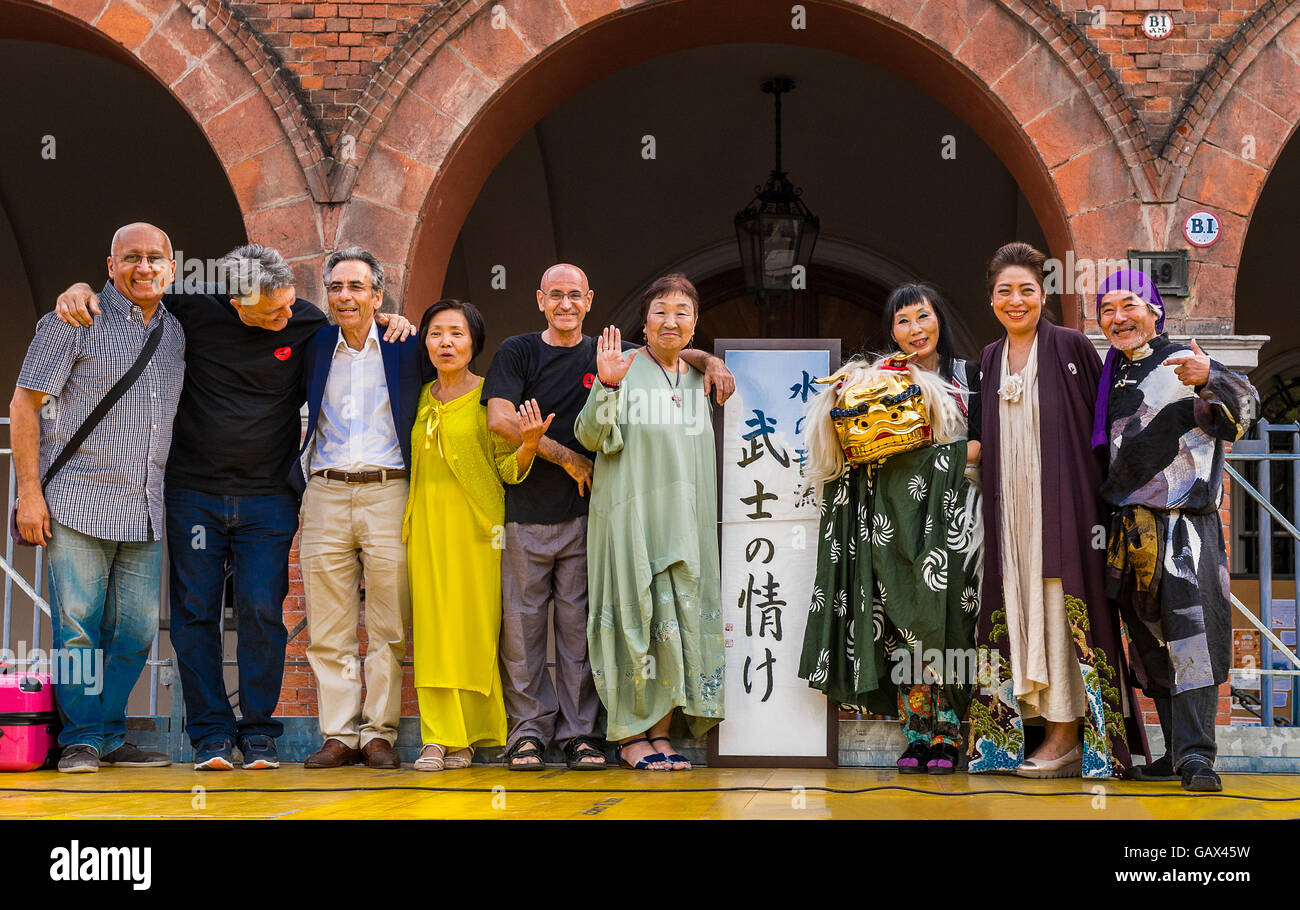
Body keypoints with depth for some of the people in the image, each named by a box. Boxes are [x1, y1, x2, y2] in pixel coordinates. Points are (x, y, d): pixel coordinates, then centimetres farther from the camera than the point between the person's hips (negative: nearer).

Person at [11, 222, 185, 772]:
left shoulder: (176, 332, 14)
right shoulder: (75, 321, -2)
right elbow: (24, 405, -4)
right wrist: (29, 492, -10)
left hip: (144, 509, 5)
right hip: (77, 500, -5)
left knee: (137, 628, 6)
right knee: (78, 623, -3)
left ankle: (110, 738, 17)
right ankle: (80, 740, 8)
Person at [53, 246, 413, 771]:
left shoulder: (308, 323, -4)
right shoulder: (194, 307, -6)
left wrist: (386, 320, -4)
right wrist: (79, 291, -10)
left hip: (268, 498, 0)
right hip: (193, 493, 1)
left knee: (262, 614, -4)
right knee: (195, 613, 2)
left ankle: (258, 732, 9)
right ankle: (211, 734, 11)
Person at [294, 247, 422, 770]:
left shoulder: (405, 349, 5)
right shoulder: (314, 348, 10)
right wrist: (300, 481, 12)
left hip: (387, 495, -2)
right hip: (325, 496, 2)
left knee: (388, 629, -1)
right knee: (328, 631, 1)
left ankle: (379, 733, 6)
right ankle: (339, 735, 7)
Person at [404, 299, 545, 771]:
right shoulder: (421, 398, 13)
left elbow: (507, 468, -3)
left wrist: (529, 444, -22)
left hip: (475, 526, -4)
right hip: (427, 525, 4)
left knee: (475, 627, -3)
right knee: (432, 626, -1)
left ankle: (468, 736, 8)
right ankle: (438, 738, 0)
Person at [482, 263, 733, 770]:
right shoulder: (517, 352, 5)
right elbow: (500, 420, -7)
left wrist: (709, 361, 1)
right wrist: (566, 456, -9)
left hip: (583, 515, 1)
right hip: (525, 513, -1)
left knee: (579, 624, 3)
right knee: (522, 623, 0)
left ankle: (579, 732, 9)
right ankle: (528, 729, 9)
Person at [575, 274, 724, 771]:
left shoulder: (699, 379, 15)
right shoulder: (624, 367, -1)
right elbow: (590, 436, -11)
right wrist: (607, 386, -23)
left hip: (685, 519, 5)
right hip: (631, 514, -5)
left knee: (679, 616, 2)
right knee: (636, 618, -4)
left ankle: (661, 731, 10)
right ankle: (630, 735, 4)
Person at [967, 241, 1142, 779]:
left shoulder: (1072, 347, -2)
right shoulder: (989, 361, 14)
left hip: (1062, 502, -5)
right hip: (1010, 507, 5)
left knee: (1059, 604, -7)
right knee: (1019, 606, 3)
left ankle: (1069, 732, -3)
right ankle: (1041, 718, 8)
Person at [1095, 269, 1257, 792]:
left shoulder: (1180, 361, -4)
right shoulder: (1113, 375, 16)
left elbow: (1243, 411, -17)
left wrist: (1211, 380, -35)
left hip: (1184, 520, -7)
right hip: (1130, 526, 7)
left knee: (1190, 635, -14)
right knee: (1151, 643, 8)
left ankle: (1196, 754, -14)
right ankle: (1177, 753, 16)